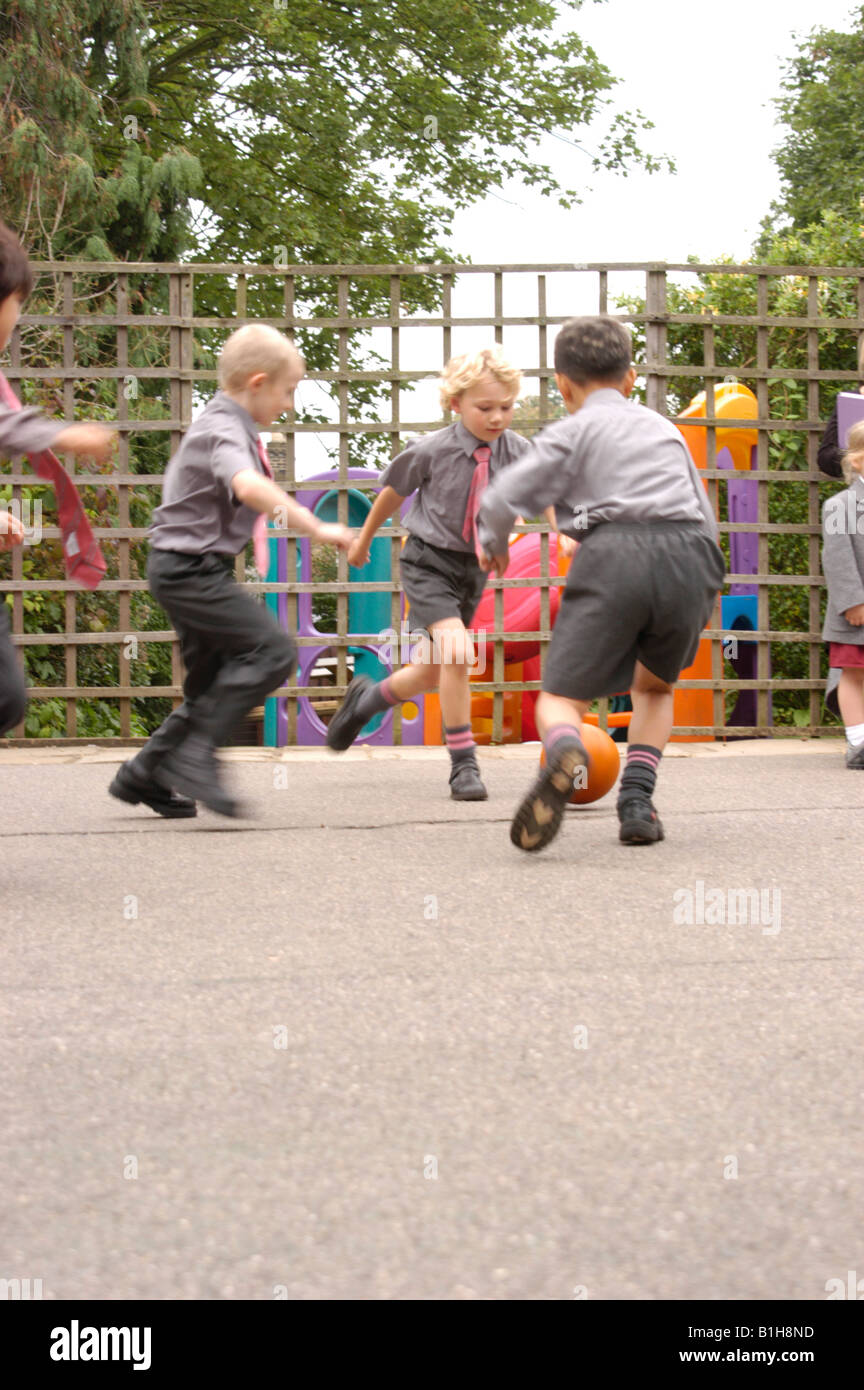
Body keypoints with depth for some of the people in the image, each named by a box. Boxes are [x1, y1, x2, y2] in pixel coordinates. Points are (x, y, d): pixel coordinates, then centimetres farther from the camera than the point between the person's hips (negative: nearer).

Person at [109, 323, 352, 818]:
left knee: (216, 686, 13)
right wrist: (315, 527, -41)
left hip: (192, 570, 10)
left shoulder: (227, 425, 16)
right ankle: (195, 756, -20)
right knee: (273, 649, -19)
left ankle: (144, 775, 19)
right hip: (189, 568, -10)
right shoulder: (223, 431, -17)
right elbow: (247, 486, -38)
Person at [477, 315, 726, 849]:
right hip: (690, 559, 4)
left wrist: (493, 544, 25)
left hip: (615, 553, -4)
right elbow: (704, 514, 31)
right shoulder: (665, 428, 30)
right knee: (654, 685, 28)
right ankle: (637, 801, 8)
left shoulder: (573, 432, 15)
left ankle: (566, 756, -36)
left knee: (560, 699, 1)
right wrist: (707, 590, 44)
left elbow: (501, 500, 4)